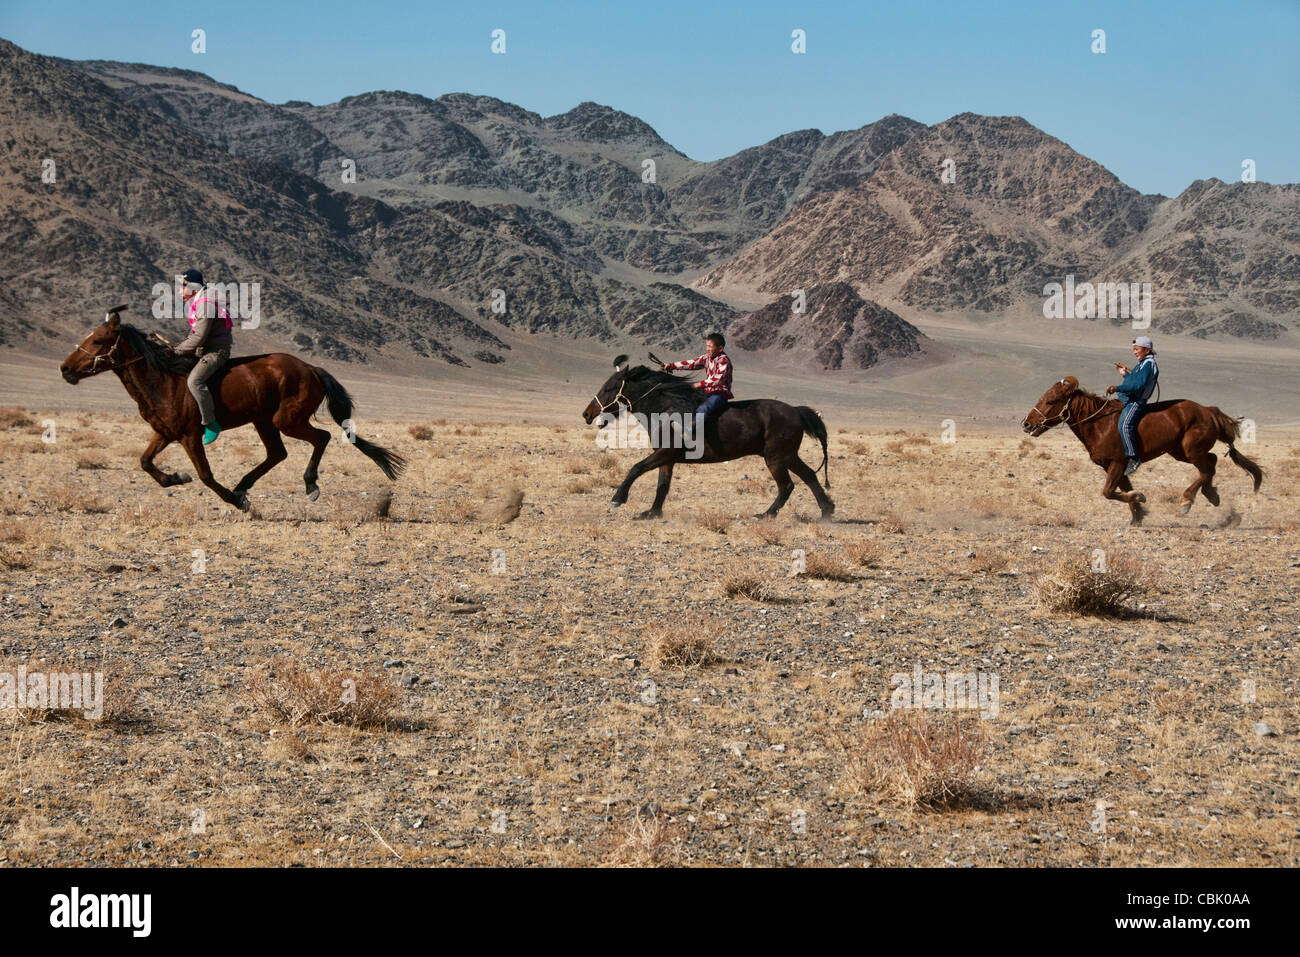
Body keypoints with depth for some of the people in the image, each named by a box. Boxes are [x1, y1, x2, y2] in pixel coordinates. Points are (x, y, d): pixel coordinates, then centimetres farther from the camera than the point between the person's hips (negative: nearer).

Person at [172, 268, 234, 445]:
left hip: (217, 351, -11)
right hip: (203, 351, 11)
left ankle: (211, 424, -24)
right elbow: (194, 334, 22)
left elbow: (199, 337, -24)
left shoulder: (204, 304, -20)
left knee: (194, 381, -29)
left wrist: (178, 351, -17)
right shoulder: (194, 303, 14)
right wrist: (179, 348, 9)